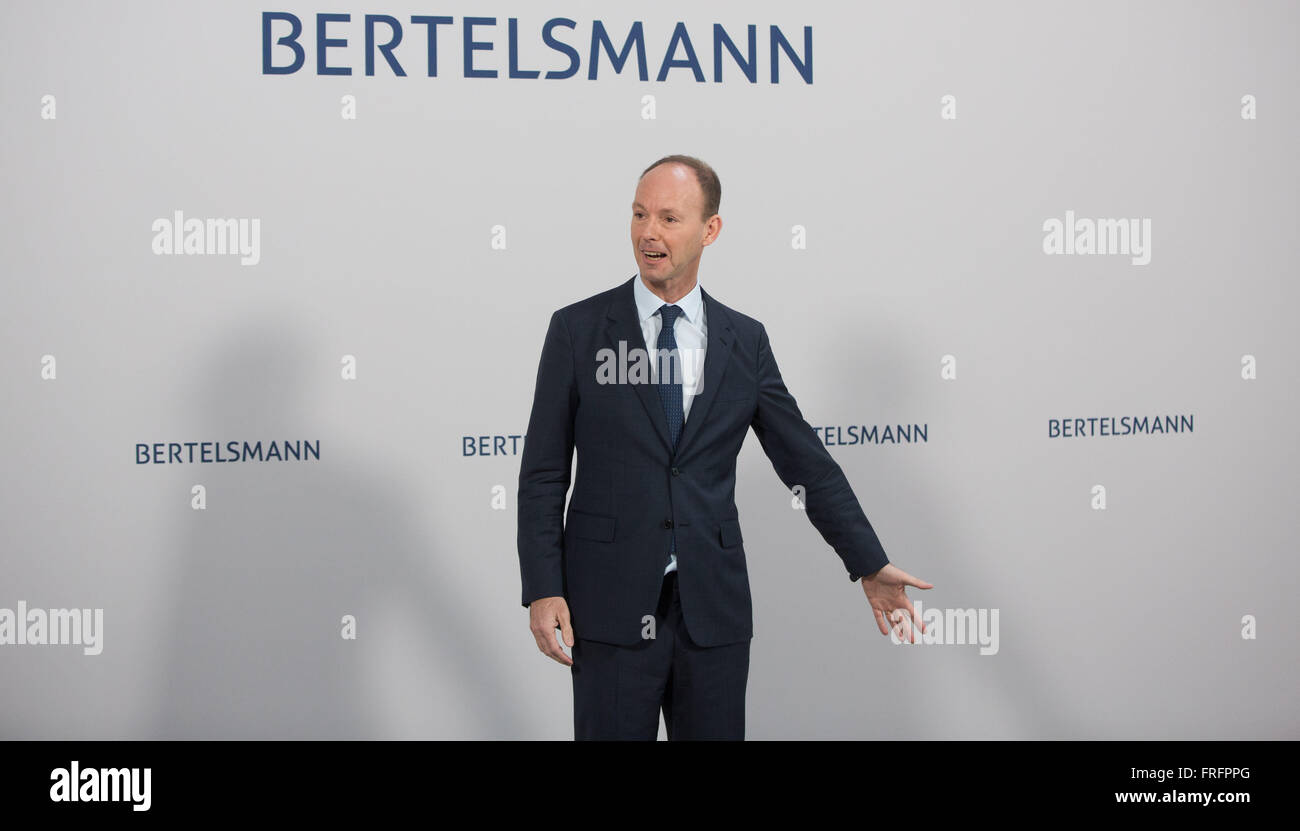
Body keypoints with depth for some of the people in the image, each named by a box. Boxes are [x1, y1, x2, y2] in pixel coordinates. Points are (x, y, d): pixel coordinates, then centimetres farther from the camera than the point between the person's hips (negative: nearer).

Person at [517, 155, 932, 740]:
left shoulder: (745, 341, 6)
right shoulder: (578, 330, 0)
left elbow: (807, 462, 11)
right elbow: (543, 472, 0)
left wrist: (870, 565, 10)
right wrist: (543, 589, -7)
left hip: (714, 609, 2)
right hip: (610, 608, -2)